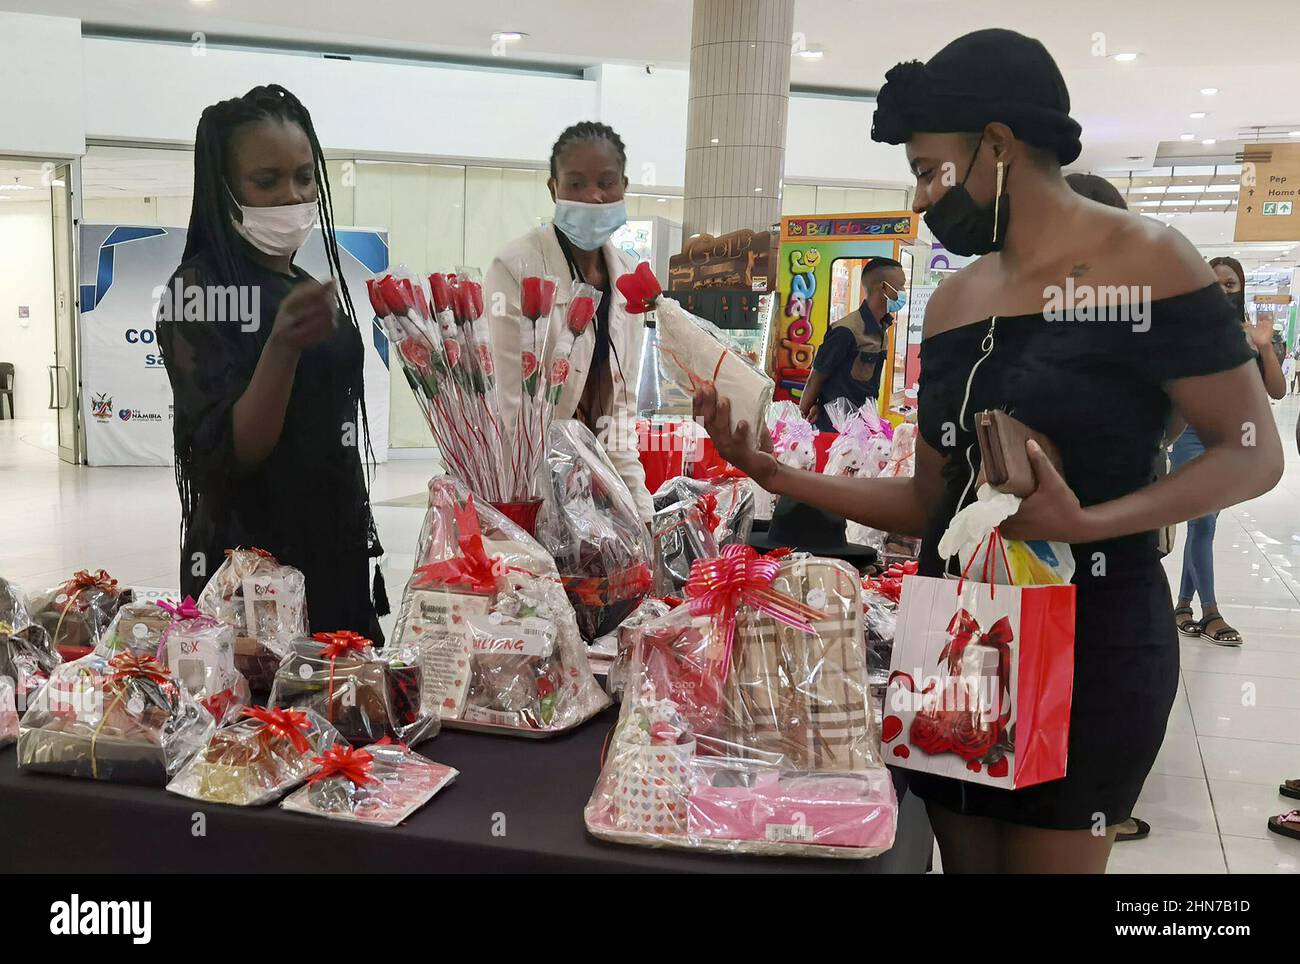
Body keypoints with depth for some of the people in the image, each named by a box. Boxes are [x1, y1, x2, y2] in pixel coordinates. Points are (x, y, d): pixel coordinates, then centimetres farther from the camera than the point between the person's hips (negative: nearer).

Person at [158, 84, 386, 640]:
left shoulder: (309, 289, 10)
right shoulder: (200, 289, -12)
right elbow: (227, 454, -20)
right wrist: (283, 345, -34)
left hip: (335, 553, 7)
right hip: (250, 558, -7)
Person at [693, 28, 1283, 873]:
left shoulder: (1143, 262, -10)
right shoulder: (952, 302, 8)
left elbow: (1252, 456, -9)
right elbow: (930, 504, 8)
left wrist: (1086, 524, -23)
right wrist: (779, 475, -2)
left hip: (1089, 643, -6)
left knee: (1045, 862, 5)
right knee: (967, 861, 16)